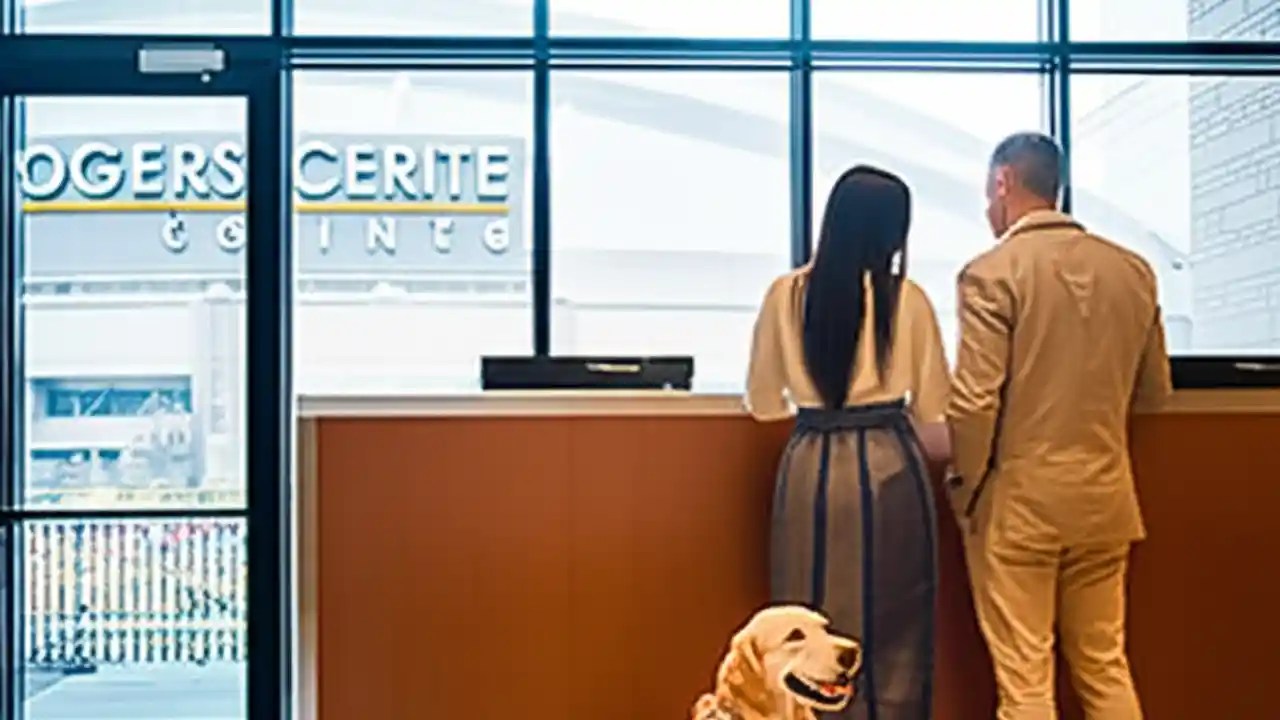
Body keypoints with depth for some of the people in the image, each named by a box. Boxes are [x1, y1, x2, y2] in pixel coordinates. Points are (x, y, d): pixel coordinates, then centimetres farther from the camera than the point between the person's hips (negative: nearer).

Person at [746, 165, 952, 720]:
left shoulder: (786, 294, 1)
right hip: (888, 467, -1)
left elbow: (762, 402, 9)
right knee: (891, 626, 9)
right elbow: (931, 411, 4)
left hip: (811, 467, 1)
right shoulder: (908, 300, -2)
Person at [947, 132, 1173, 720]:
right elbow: (1154, 391, 12)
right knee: (1106, 667, 16)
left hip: (1018, 497, -5)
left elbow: (975, 401, -17)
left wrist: (965, 487, -2)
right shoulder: (1133, 270, 3)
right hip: (1106, 494, 5)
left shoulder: (992, 273, -13)